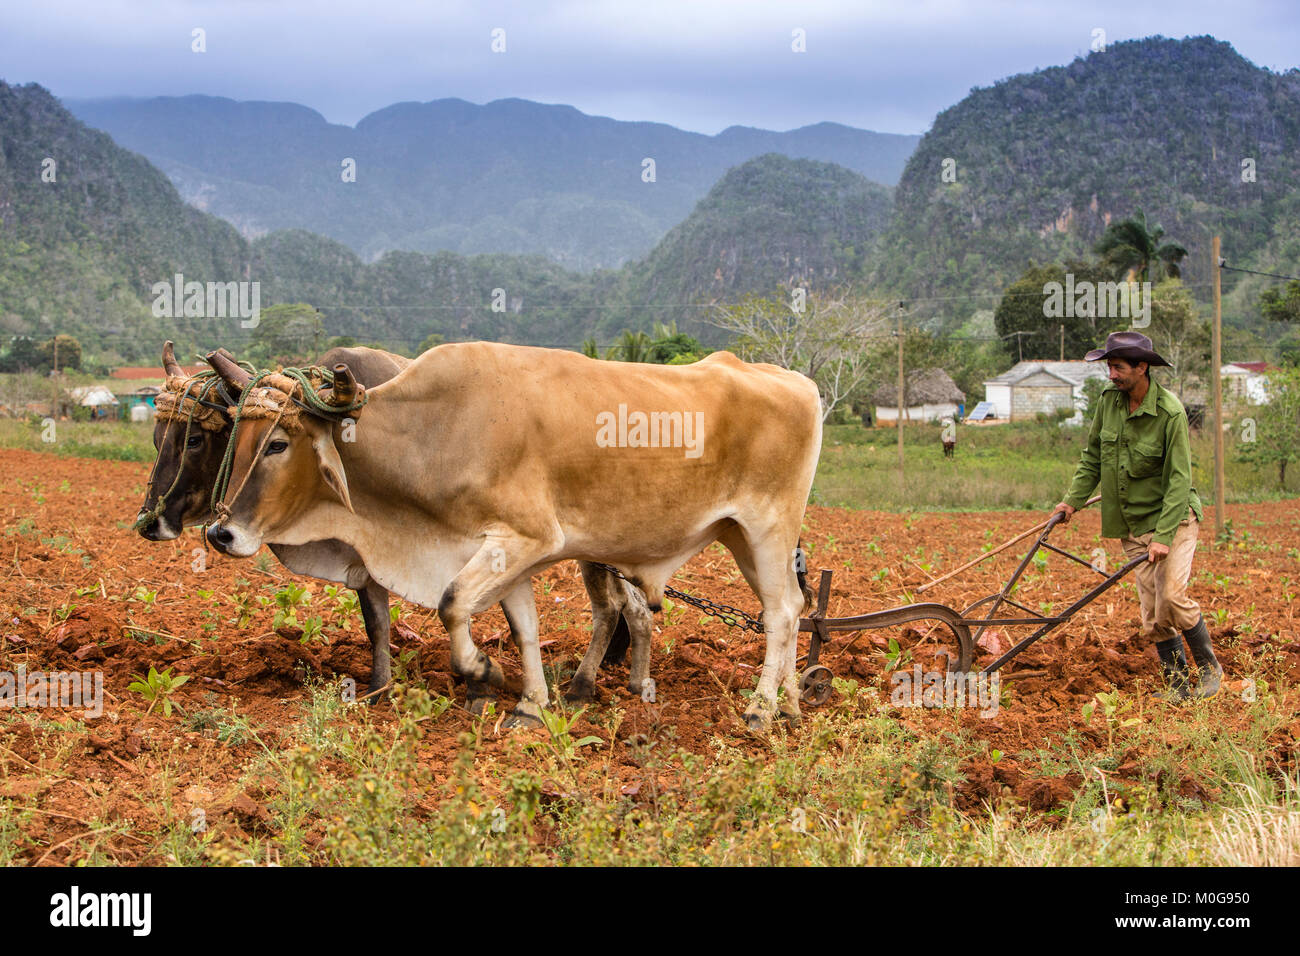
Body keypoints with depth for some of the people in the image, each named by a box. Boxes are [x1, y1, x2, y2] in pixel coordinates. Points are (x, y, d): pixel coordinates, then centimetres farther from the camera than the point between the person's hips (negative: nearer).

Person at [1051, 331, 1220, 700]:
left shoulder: (1170, 412, -18)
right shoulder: (1108, 401, -1)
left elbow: (1179, 480, -19)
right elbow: (1093, 457, 13)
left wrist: (1163, 536, -24)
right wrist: (1073, 500, 4)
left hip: (1173, 516, -5)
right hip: (1131, 524, 5)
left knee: (1171, 595, -19)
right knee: (1151, 608, 3)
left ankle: (1208, 667, 0)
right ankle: (1176, 682, 13)